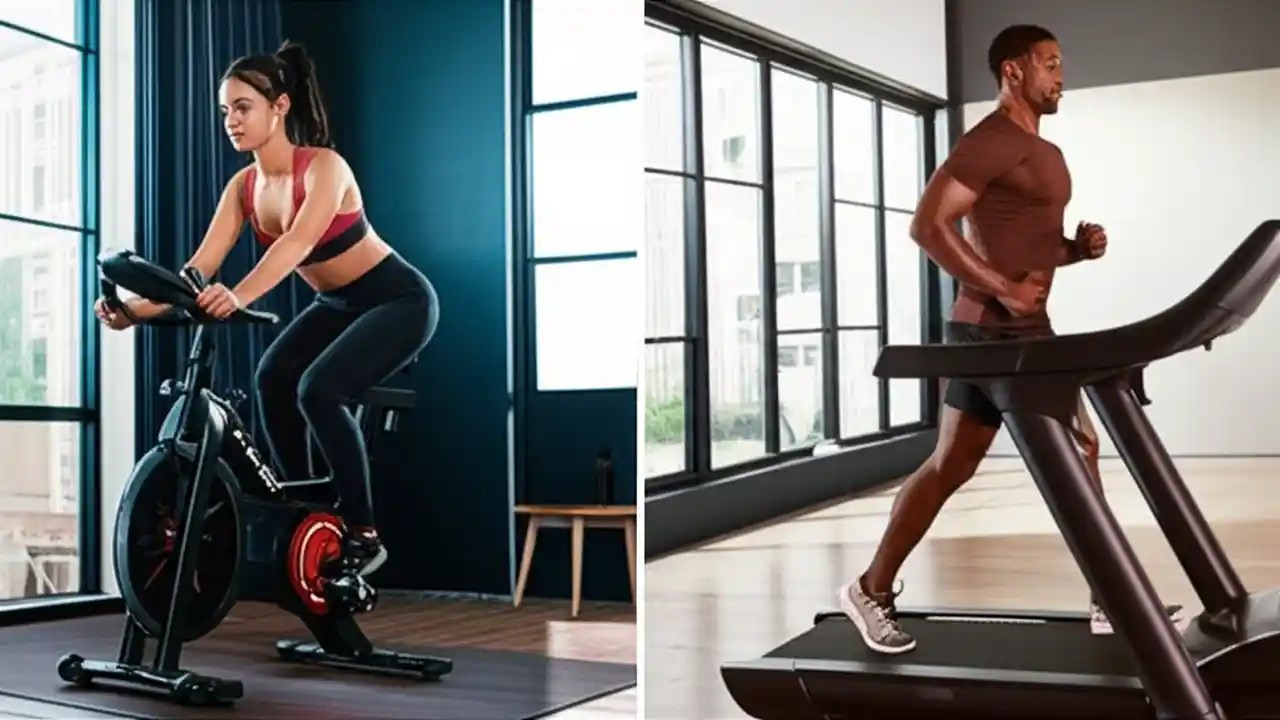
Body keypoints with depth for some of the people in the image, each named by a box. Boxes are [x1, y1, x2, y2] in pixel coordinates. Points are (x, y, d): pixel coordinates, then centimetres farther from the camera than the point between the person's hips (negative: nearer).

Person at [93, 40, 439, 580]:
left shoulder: (323, 166, -25)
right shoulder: (243, 185, -6)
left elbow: (297, 242, -42)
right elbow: (201, 266, -15)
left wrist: (239, 297, -59)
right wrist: (139, 308, -31)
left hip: (399, 300, -7)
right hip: (338, 304, 7)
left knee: (318, 390, -25)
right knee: (272, 380, -14)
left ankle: (362, 534, -12)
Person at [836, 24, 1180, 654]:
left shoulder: (1044, 152, 18)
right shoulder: (991, 141, -13)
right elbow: (927, 225, -22)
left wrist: (1079, 247, 5)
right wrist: (1003, 290, -24)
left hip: (1033, 330, 10)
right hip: (987, 332, -9)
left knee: (1081, 449, 10)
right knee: (952, 466, -4)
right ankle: (871, 590, 8)